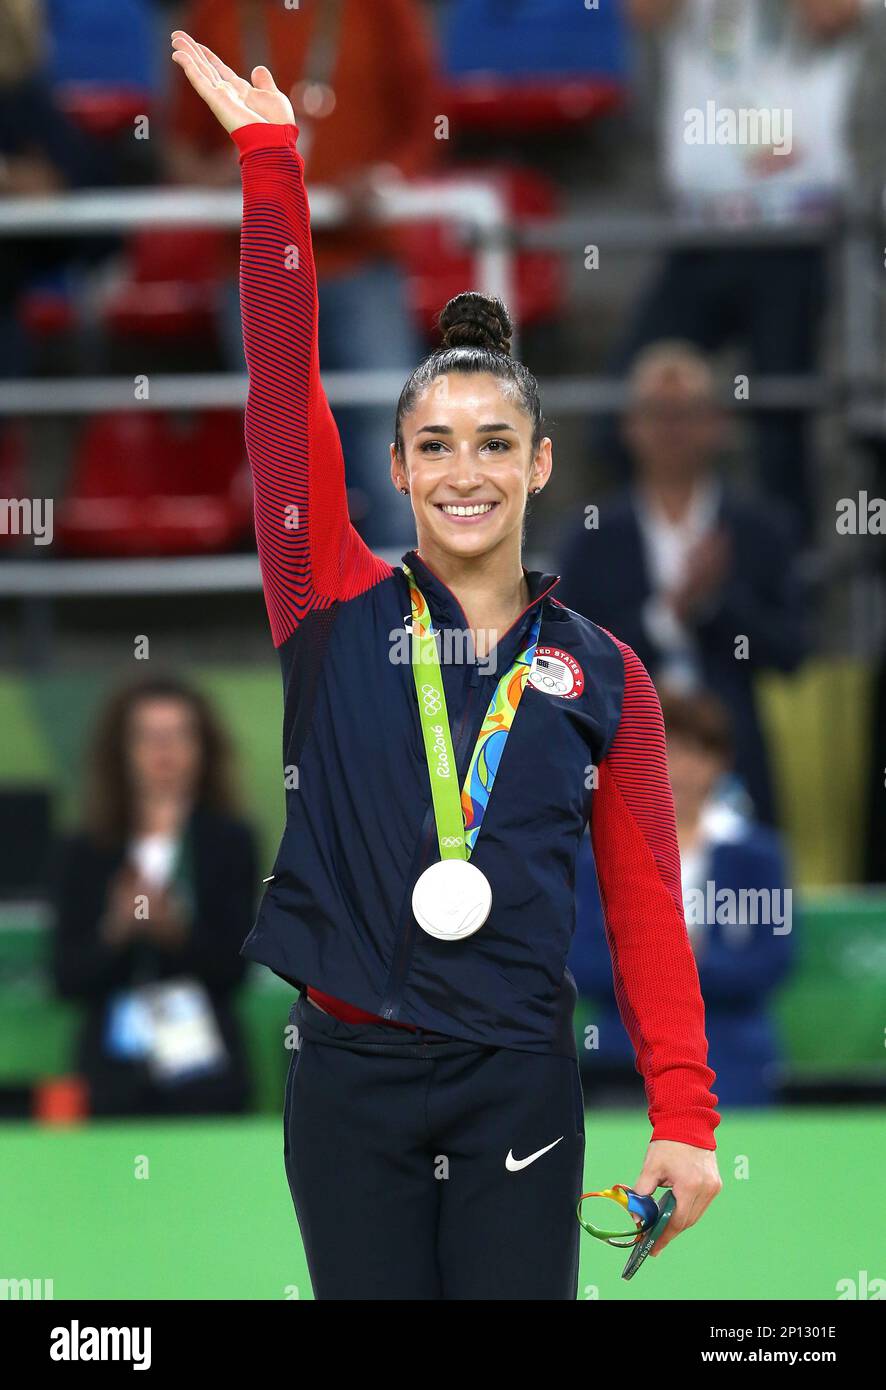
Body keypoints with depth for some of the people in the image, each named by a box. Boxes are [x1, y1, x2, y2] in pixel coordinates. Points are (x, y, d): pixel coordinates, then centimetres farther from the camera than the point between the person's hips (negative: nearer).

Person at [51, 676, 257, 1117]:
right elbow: (68, 978, 1)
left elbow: (232, 968, -3)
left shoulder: (230, 844, 3)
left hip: (203, 1073, -1)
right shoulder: (85, 855, 6)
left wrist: (177, 932, -20)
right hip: (116, 1075, 1)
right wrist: (115, 934, -17)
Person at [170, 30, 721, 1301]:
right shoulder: (340, 612, 3)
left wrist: (685, 1114, -5)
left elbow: (647, 906, 3)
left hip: (519, 1089, 0)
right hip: (351, 1075, 0)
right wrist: (270, 155, -5)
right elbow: (285, 382, -2)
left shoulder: (601, 676, 5)